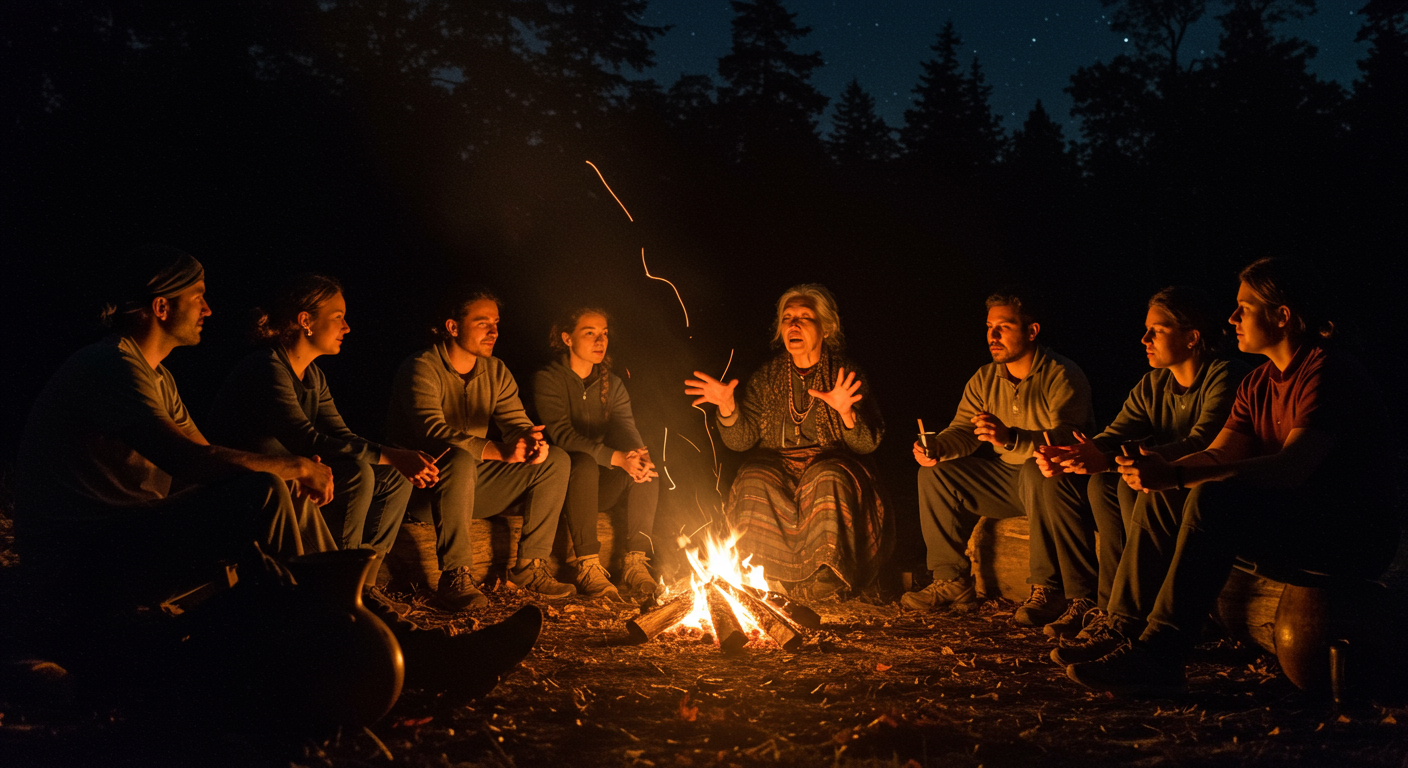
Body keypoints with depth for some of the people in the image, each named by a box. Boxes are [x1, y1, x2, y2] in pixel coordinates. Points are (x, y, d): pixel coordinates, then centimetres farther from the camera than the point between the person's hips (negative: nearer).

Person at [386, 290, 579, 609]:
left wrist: (533, 441, -27)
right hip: (424, 485, -7)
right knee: (460, 460, -39)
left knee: (556, 460, -5)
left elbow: (517, 422, 0)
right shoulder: (422, 369, -15)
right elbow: (434, 433, -29)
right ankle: (454, 578, -31)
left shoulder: (496, 372, 8)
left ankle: (529, 567, -5)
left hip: (471, 485, 7)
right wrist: (502, 451, -40)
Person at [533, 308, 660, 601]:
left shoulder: (612, 383, 11)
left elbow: (626, 427, -4)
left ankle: (636, 562, -23)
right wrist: (616, 458, -36)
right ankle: (588, 566, -34)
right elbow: (563, 435, -21)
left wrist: (638, 454, -30)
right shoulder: (548, 381, -7)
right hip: (564, 483, -5)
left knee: (645, 469, -23)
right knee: (585, 464, -36)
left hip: (600, 488, 5)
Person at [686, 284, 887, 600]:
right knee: (754, 483, -30)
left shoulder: (845, 373, 1)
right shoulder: (767, 376, 7)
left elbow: (868, 443, -5)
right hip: (776, 464, 2)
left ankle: (824, 578, -23)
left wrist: (846, 413, -25)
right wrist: (727, 407, -16)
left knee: (827, 481, -35)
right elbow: (741, 440, 4)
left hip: (830, 465, -2)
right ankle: (764, 577, -18)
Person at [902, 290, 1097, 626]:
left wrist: (1010, 438, -46)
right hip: (1006, 479, 7)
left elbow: (1066, 440, -29)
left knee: (1038, 473, -39)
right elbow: (962, 431, 2)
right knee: (936, 473, -6)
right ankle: (952, 581, -1)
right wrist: (935, 447, -22)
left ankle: (1048, 589, -29)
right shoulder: (984, 379, 6)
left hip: (1057, 478, -7)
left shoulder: (1063, 376, -15)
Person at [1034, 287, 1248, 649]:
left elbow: (1200, 447, -32)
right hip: (1170, 486, 8)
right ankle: (1108, 604, -12)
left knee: (1154, 490, -32)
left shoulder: (1225, 377, -18)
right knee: (1104, 483, -12)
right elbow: (1114, 436, 0)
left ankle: (1120, 621, -29)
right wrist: (1067, 458, -24)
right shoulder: (1154, 384, 6)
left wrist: (1108, 460, -41)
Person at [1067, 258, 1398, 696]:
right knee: (1158, 497, -4)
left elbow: (1292, 467, -29)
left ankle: (1157, 656, -30)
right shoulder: (1258, 385, 12)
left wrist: (1177, 476, -36)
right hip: (1293, 519, 9)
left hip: (1356, 535, -9)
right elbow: (1217, 456, 3)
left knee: (1214, 500, -30)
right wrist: (1160, 472, -18)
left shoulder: (1329, 372, -15)